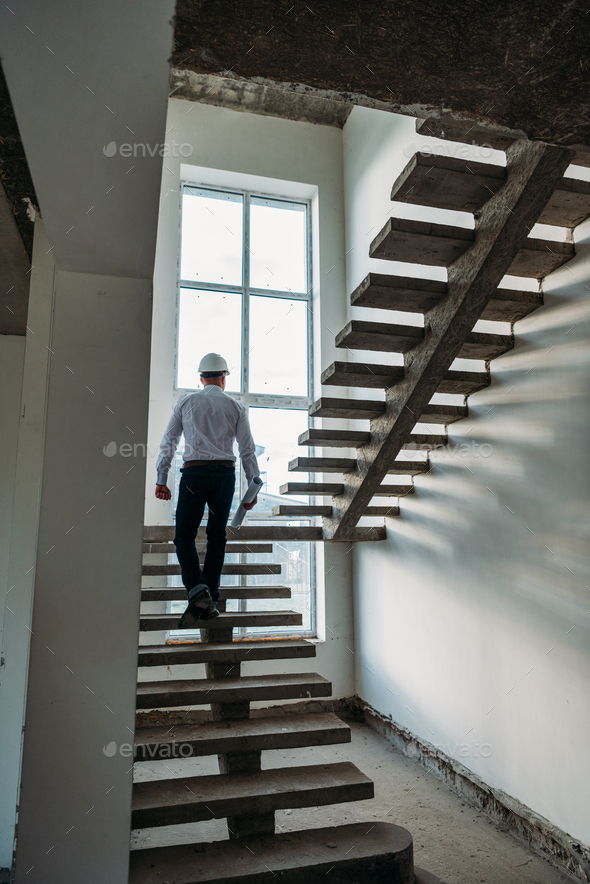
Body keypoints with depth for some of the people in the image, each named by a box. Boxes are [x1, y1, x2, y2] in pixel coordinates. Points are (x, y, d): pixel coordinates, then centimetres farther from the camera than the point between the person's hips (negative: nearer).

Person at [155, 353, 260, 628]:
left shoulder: (186, 403, 9)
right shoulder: (236, 407, 9)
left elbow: (168, 442, 7)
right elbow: (248, 450, 5)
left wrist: (161, 480, 9)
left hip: (193, 474, -1)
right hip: (225, 474, 1)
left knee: (185, 535, 4)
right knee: (217, 537, 10)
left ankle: (197, 591, -16)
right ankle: (210, 602, 10)